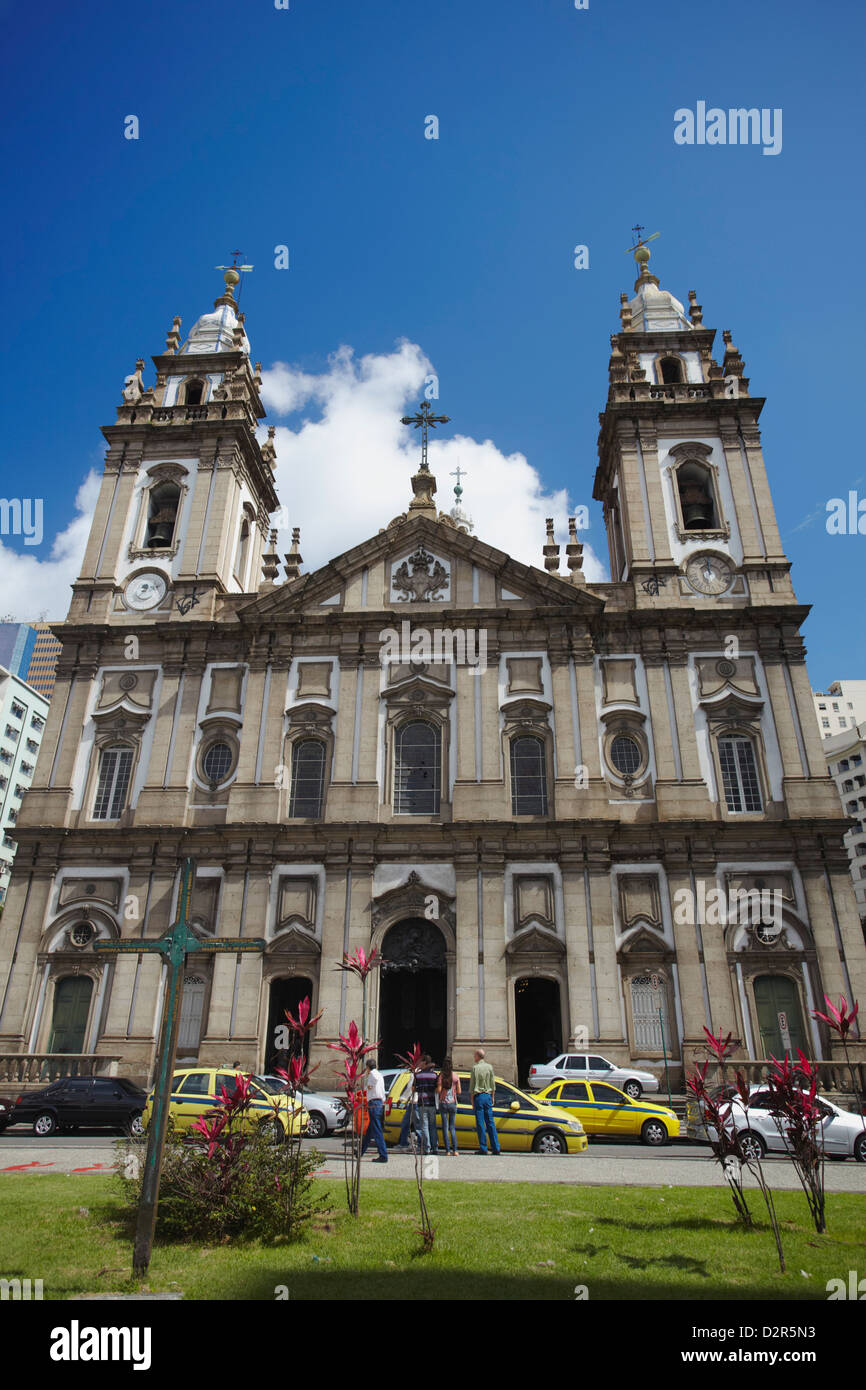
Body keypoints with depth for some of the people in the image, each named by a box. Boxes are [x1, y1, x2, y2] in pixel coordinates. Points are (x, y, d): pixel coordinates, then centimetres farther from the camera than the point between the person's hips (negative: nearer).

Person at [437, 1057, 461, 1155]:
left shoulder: (441, 1076, -6)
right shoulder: (456, 1077, -2)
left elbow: (438, 1090, -11)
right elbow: (458, 1092, 0)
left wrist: (436, 1090, 10)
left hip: (443, 1103, -1)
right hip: (453, 1103, 1)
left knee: (445, 1127, 5)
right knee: (452, 1127, 11)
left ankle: (447, 1150, 1)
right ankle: (455, 1150, 2)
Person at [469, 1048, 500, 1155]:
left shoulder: (475, 1068, -9)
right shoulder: (489, 1067, 4)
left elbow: (472, 1086, -8)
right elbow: (493, 1084, 8)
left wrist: (472, 1100, -2)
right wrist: (492, 1097, 16)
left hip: (478, 1096, -4)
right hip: (487, 1095, 4)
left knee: (480, 1123, 1)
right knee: (490, 1122, 8)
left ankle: (483, 1148, 2)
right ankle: (495, 1148, 6)